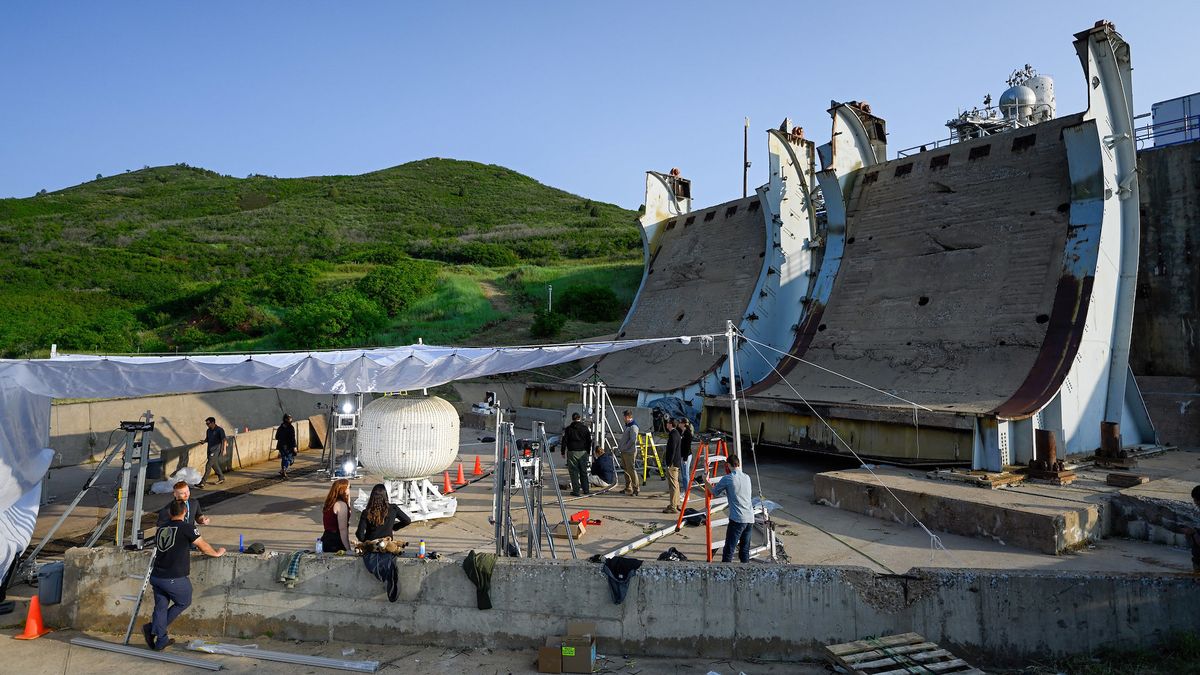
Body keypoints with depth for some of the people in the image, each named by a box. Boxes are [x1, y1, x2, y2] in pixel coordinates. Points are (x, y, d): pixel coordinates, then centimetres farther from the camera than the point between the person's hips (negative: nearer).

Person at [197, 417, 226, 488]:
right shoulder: (208, 431, 10)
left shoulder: (219, 430, -12)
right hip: (210, 450, 8)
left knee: (208, 466, -12)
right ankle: (221, 477, 35)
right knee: (214, 464, 18)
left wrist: (224, 449, -26)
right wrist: (204, 441, 0)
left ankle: (202, 482, -12)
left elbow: (224, 439, -16)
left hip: (216, 450, -8)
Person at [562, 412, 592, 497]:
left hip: (572, 452, -3)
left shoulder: (568, 429, -3)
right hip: (583, 452, 3)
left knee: (574, 472, 0)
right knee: (583, 471, 13)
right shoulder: (585, 428, 4)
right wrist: (588, 450, 17)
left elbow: (564, 441, -2)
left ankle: (576, 491, -2)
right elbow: (589, 441, 8)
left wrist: (563, 452, 6)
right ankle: (585, 489, 19)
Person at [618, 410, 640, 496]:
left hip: (630, 452, -10)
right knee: (626, 470, 14)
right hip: (624, 452, 10)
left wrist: (625, 447, -18)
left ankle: (636, 489, -1)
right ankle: (628, 488, 23)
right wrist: (620, 445, 11)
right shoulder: (627, 425, 15)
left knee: (631, 470, -7)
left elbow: (633, 440, -24)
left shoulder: (633, 427, -16)